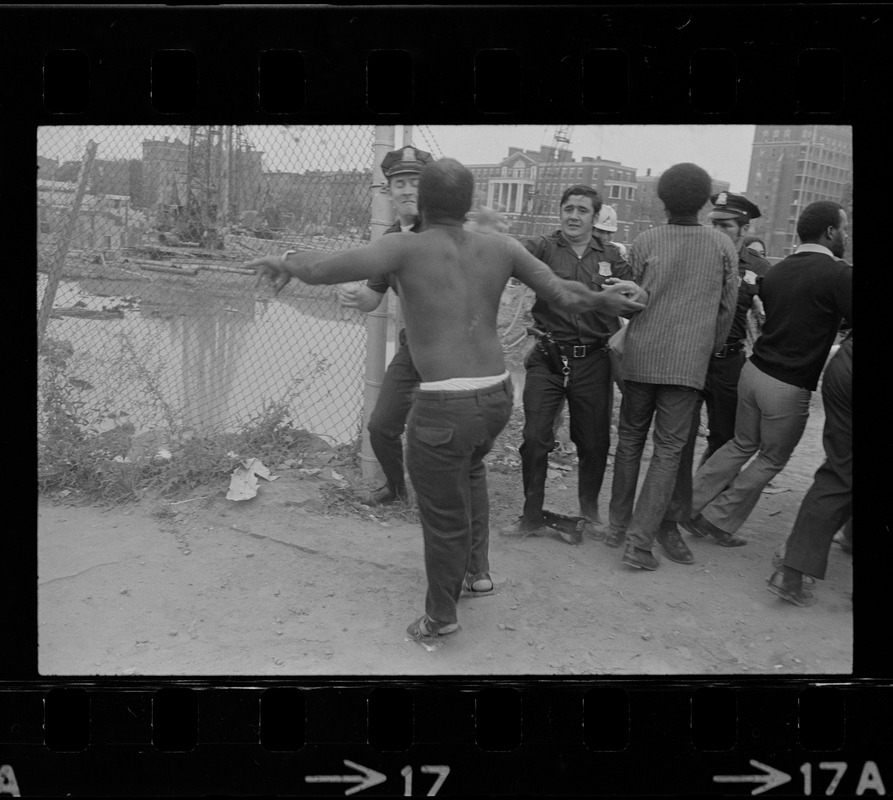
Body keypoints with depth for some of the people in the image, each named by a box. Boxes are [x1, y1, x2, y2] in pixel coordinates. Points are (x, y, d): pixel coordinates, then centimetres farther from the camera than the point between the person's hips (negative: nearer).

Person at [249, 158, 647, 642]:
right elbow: (564, 295, 6)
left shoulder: (404, 249, -7)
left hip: (443, 406, -6)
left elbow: (321, 269, -15)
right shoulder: (500, 247, 5)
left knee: (445, 516, 12)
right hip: (498, 396, 6)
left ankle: (441, 615, 33)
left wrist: (286, 262, 6)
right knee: (469, 468, 37)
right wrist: (606, 299, 25)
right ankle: (476, 567, 43)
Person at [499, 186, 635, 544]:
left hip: (593, 362, 2)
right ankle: (532, 516, 16)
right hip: (548, 359, -2)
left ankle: (589, 511, 33)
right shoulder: (543, 248, 1)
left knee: (594, 441, 10)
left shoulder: (611, 257, 9)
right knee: (535, 439, -1)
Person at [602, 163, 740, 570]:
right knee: (668, 451, 2)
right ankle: (639, 541, -2)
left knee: (630, 439, 16)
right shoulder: (723, 247, 0)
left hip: (641, 354, 2)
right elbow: (727, 308, 5)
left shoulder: (644, 242, 0)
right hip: (688, 362, -1)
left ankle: (617, 524, 23)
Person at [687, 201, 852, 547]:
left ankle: (688, 502, 24)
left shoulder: (777, 270, 6)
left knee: (742, 444, 24)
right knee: (771, 460, 14)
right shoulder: (838, 274, -15)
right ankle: (718, 521, 19)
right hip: (789, 387, -6)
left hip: (754, 371, 7)